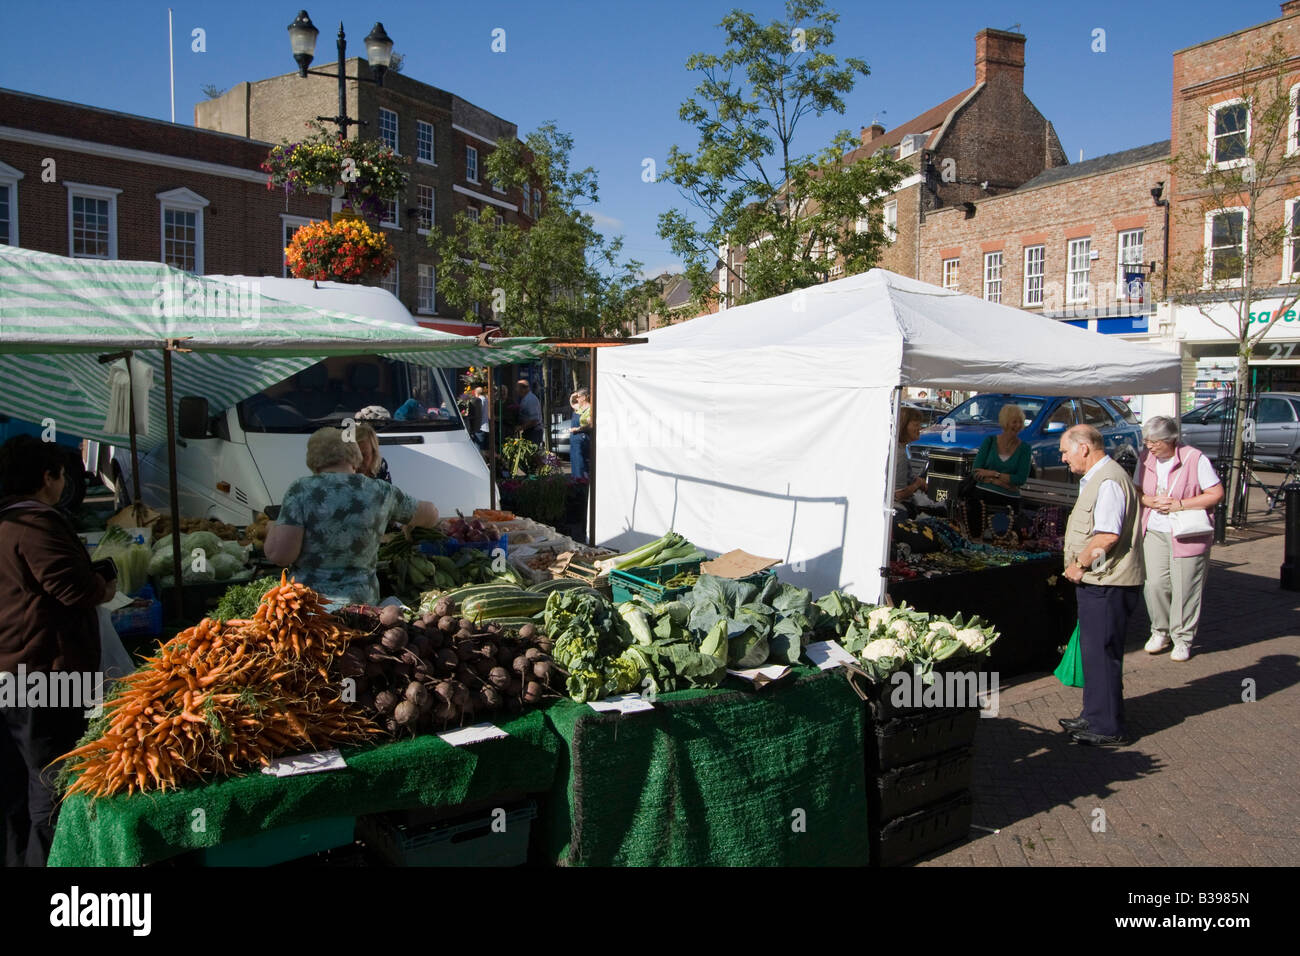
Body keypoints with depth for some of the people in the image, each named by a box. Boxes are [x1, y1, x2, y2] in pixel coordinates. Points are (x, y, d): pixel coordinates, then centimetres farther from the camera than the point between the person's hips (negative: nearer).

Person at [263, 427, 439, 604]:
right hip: (361, 600, 3)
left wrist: (272, 530, 10)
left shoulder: (302, 490, -4)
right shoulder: (382, 493, 5)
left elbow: (279, 555, -12)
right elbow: (430, 515, 21)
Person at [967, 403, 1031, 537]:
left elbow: (1021, 479, -7)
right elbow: (976, 473, -4)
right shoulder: (990, 441, 4)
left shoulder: (1023, 448, 3)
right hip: (982, 497, 0)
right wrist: (1003, 482, -13)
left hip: (1009, 501, 0)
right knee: (976, 538, 2)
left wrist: (993, 474, -12)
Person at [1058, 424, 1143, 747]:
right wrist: (1080, 566, 15)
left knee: (1102, 653, -4)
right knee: (1093, 650, 18)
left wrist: (1079, 564, -15)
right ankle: (1094, 717, 29)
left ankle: (1109, 728, 5)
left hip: (1107, 584, -11)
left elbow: (1107, 536, -26)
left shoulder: (1109, 481, -18)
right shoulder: (1095, 478, 16)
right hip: (1097, 580, 11)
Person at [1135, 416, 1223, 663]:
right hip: (1154, 531, 4)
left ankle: (1182, 638, 15)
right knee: (1155, 584, -1)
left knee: (1184, 587, 1)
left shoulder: (1194, 459, -10)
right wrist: (1152, 501, -9)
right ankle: (1160, 631, 19)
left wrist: (1180, 505, -16)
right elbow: (1136, 492, 13)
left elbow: (1217, 493, -7)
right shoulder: (1145, 459, 5)